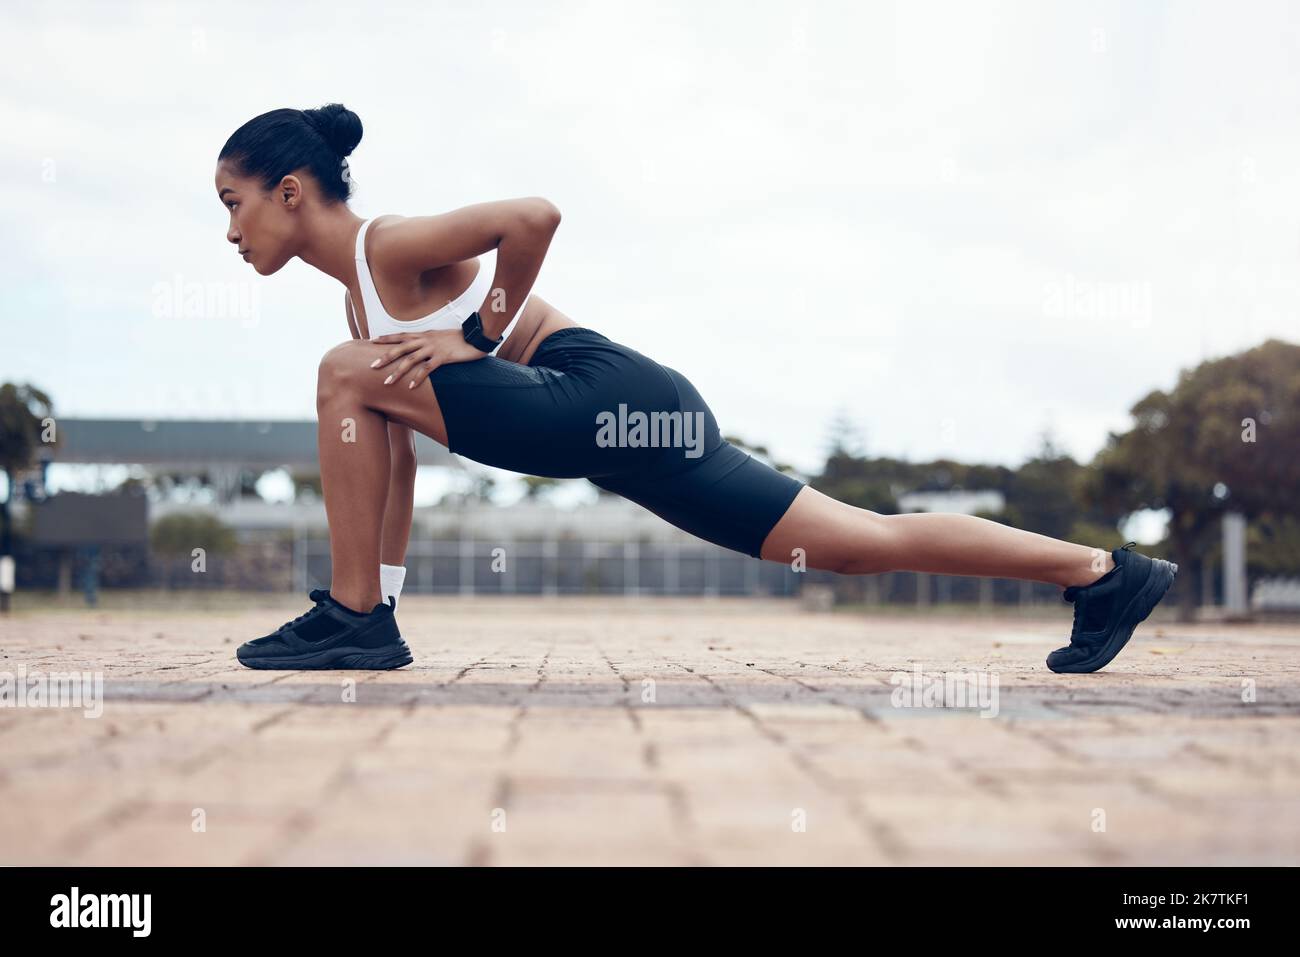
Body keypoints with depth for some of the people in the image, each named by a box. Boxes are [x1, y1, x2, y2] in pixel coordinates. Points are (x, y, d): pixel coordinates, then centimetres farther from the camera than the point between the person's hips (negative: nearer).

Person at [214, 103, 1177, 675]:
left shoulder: (391, 246, -5)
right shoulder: (362, 301, 24)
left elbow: (534, 215, -21)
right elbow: (394, 453, 28)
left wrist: (475, 336, -11)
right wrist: (386, 583, 25)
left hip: (607, 397, -9)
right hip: (604, 422, 9)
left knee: (347, 374, -9)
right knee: (867, 543, 5)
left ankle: (351, 619, -6)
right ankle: (1102, 572, 7)